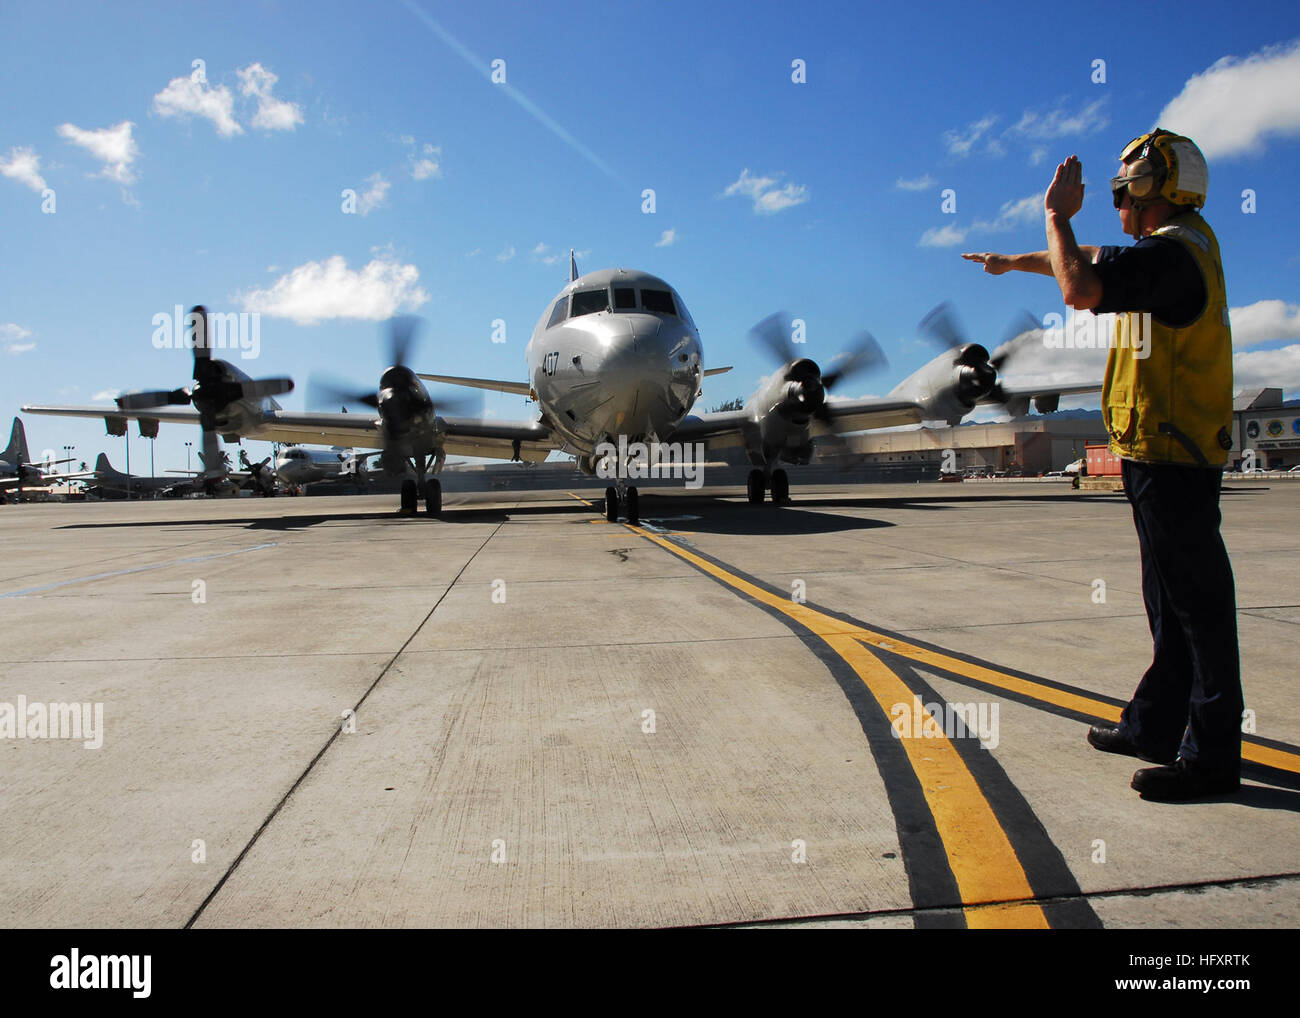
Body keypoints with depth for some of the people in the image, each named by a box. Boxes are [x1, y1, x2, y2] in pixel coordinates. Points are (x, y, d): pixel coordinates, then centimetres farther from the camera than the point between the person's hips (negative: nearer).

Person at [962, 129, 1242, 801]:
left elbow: (1080, 288, -28)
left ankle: (1212, 757, 3)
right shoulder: (1186, 241, 17)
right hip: (1168, 451, 10)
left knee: (1197, 601, -5)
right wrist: (1014, 261, 44)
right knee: (1173, 601, 14)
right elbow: (1088, 261, 31)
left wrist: (1057, 214, -11)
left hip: (1170, 455, -10)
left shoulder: (1172, 254, -15)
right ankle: (1156, 726, 26)